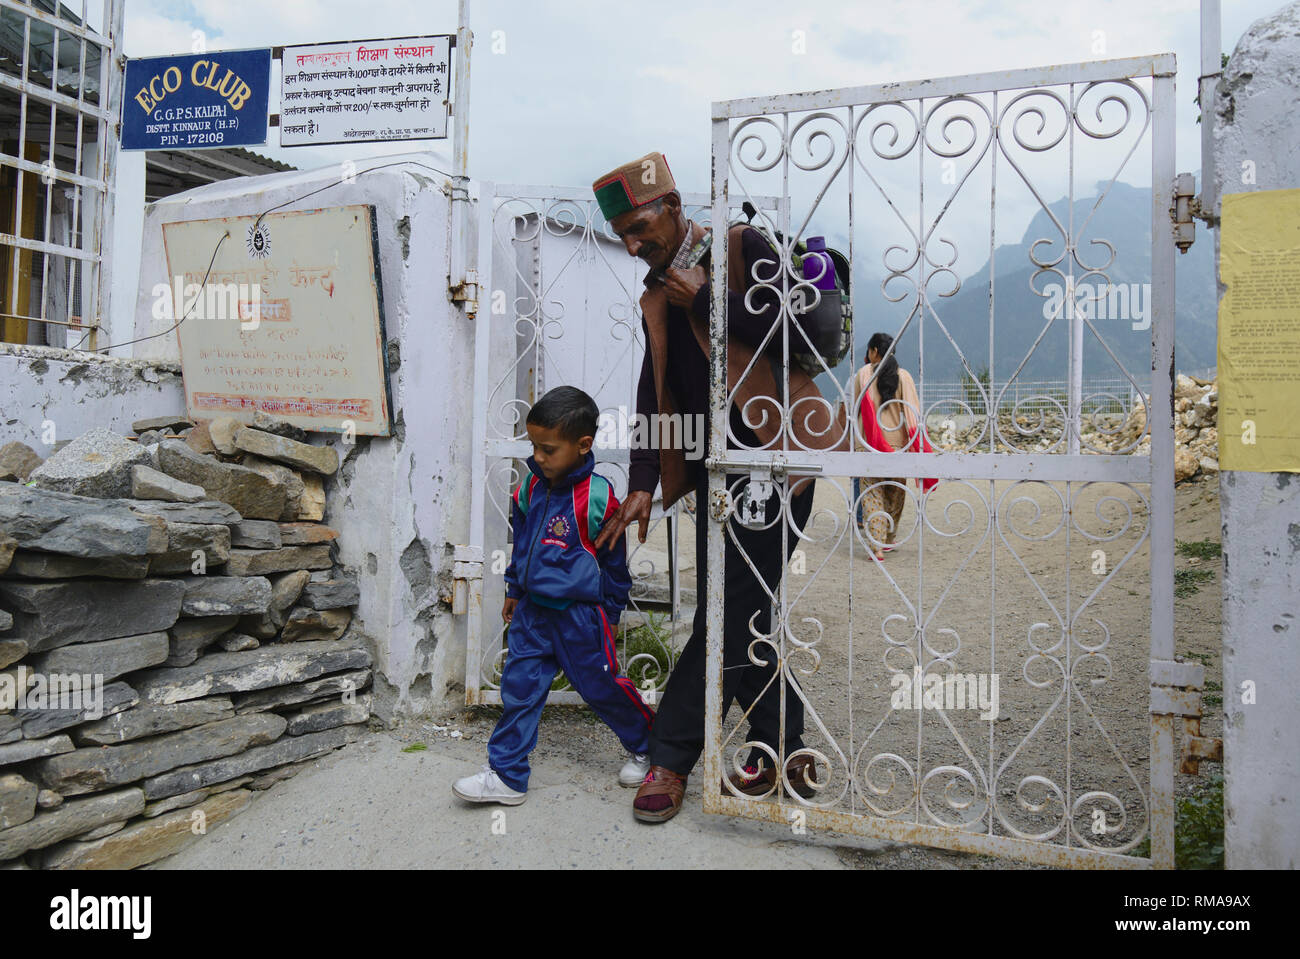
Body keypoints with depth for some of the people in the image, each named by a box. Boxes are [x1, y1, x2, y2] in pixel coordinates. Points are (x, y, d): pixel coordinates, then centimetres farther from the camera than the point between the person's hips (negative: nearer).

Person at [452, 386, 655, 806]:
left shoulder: (596, 496, -16)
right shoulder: (531, 487, 2)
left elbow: (614, 561, -6)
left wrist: (609, 613, 1)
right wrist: (514, 590, 21)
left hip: (579, 614, -5)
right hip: (532, 610, 5)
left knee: (602, 688, 9)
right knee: (519, 688, 5)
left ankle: (648, 745, 33)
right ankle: (506, 775, 16)